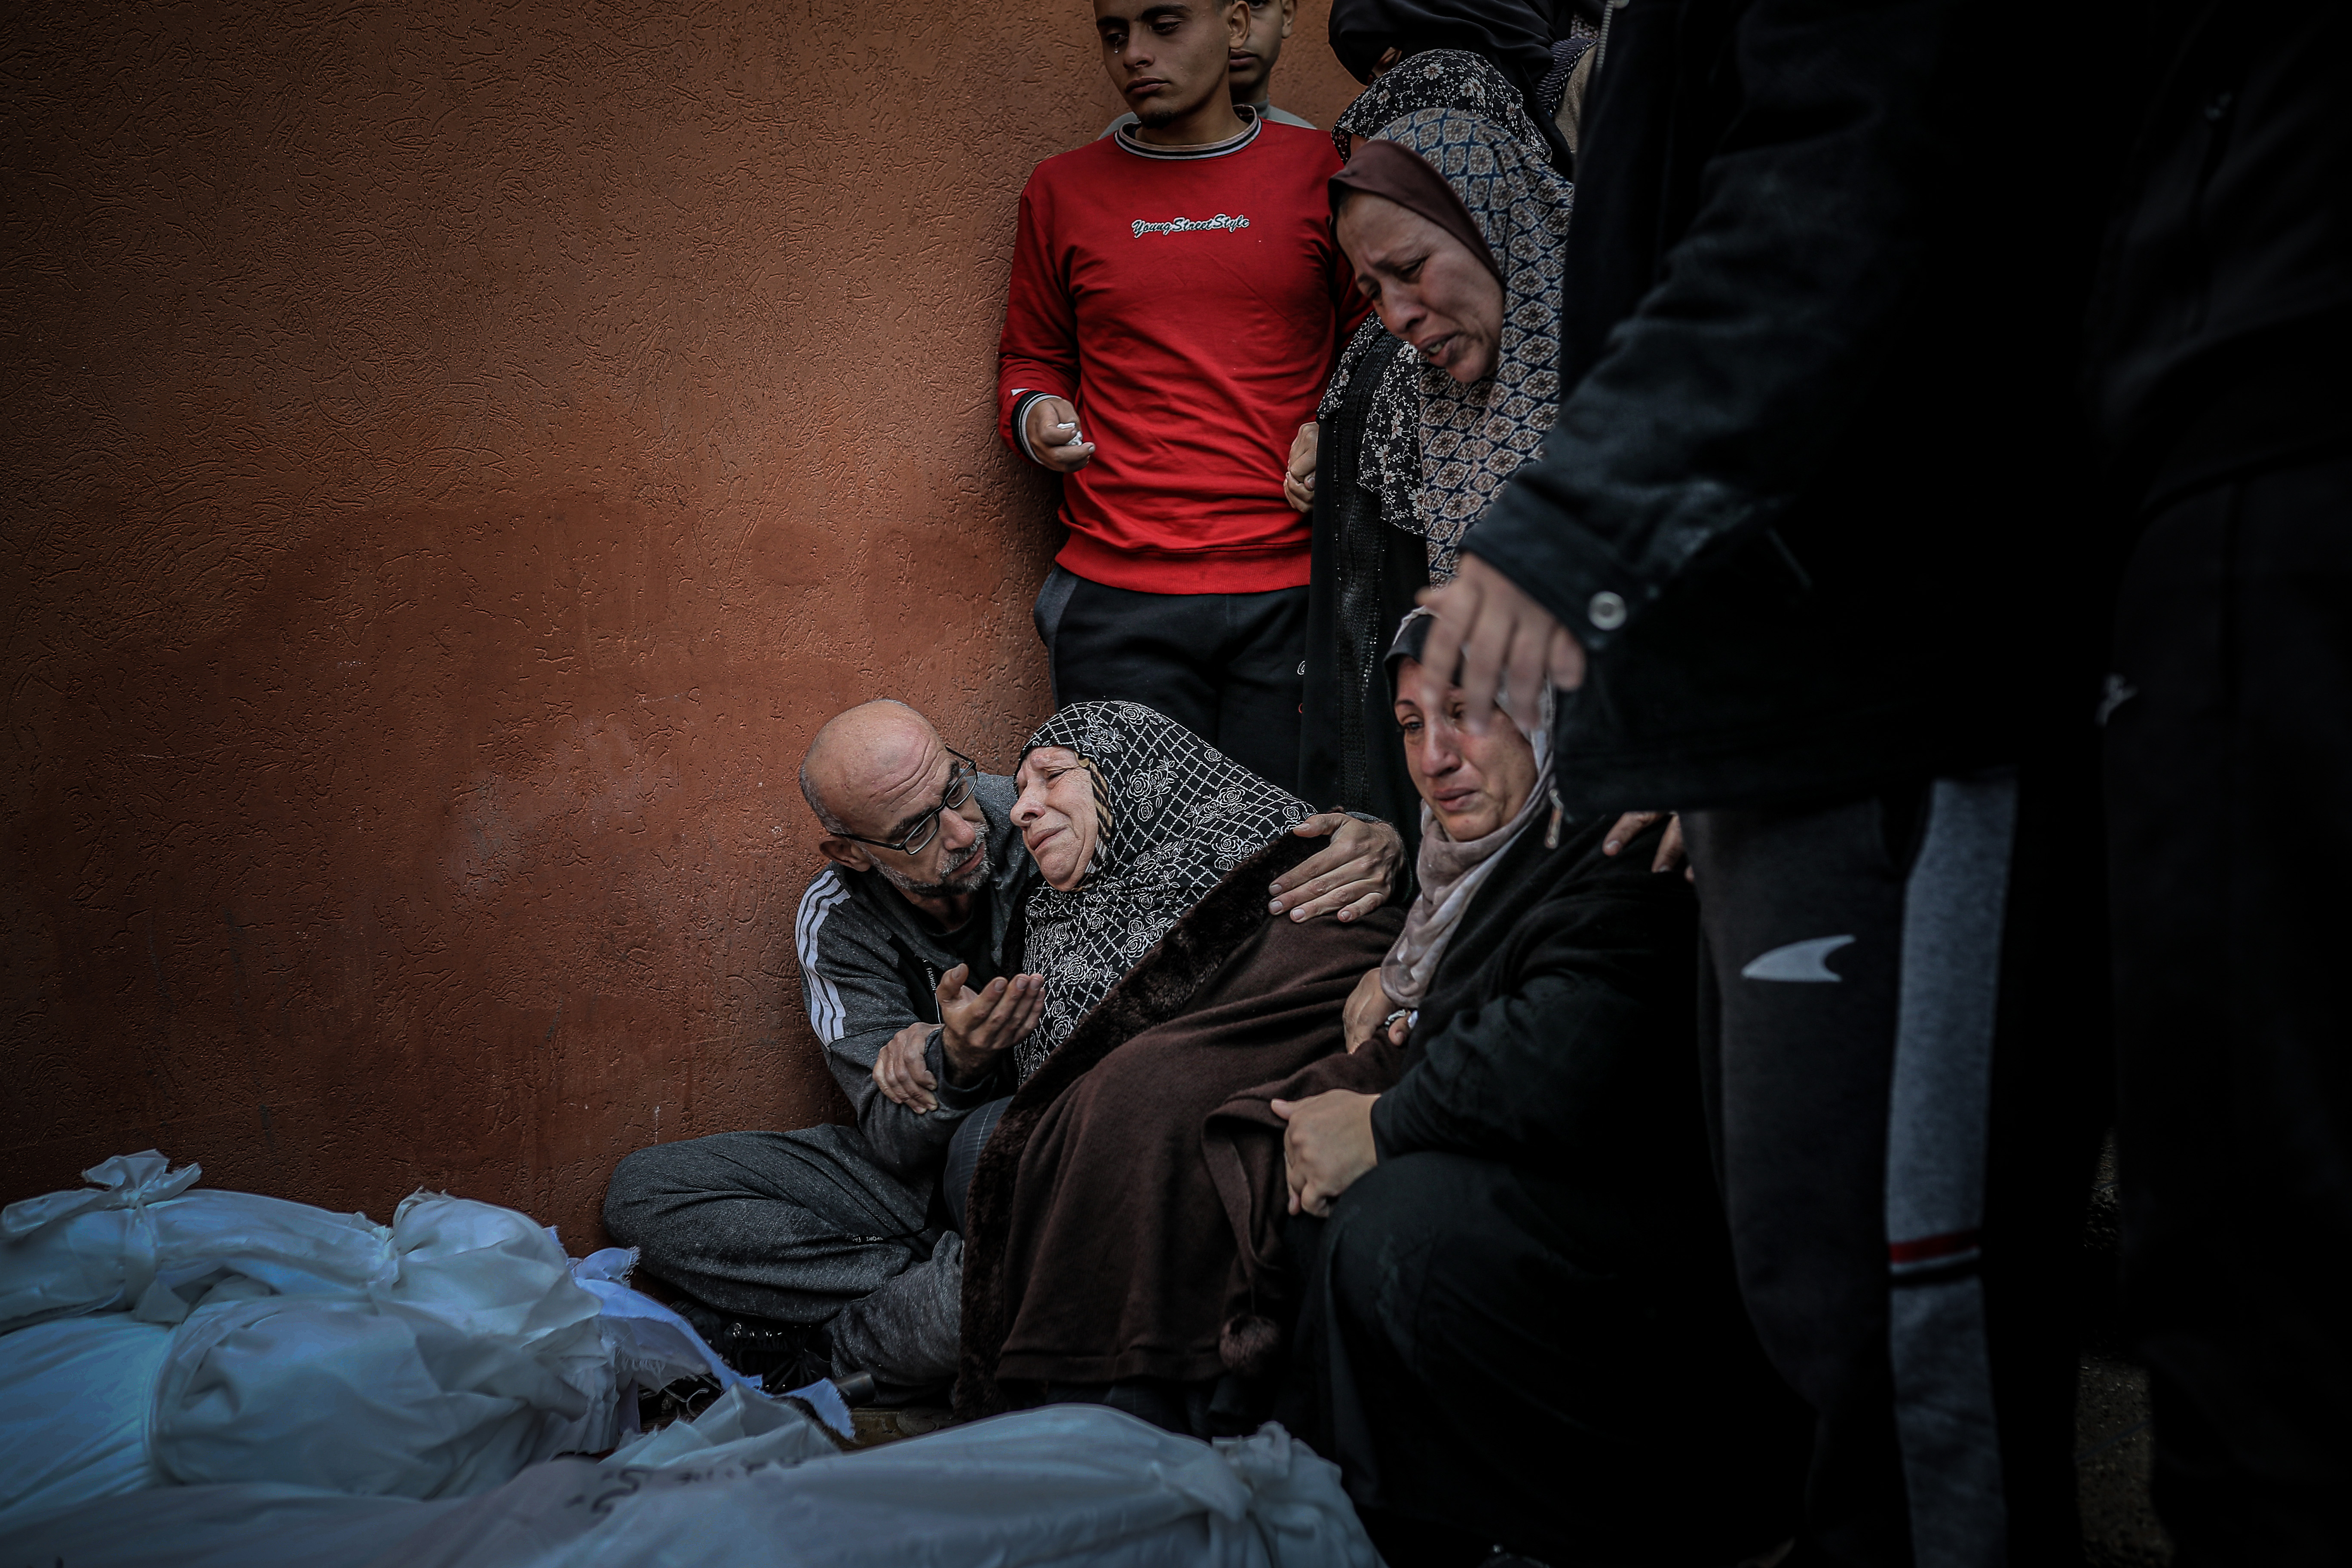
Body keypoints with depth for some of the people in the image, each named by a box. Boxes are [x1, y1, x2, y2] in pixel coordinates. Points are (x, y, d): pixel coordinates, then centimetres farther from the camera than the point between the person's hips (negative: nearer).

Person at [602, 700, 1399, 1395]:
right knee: (646, 1190, -10)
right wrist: (953, 1065, -36)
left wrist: (1363, 850, -38)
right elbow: (895, 1141, -13)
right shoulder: (836, 922, -6)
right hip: (929, 1169, 5)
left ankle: (849, 1337, -17)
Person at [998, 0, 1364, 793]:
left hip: (1293, 591, 0)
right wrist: (1036, 415, -1)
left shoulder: (1324, 173, 8)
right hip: (1118, 601, 1)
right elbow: (1031, 359, 21)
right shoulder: (1061, 191, 11)